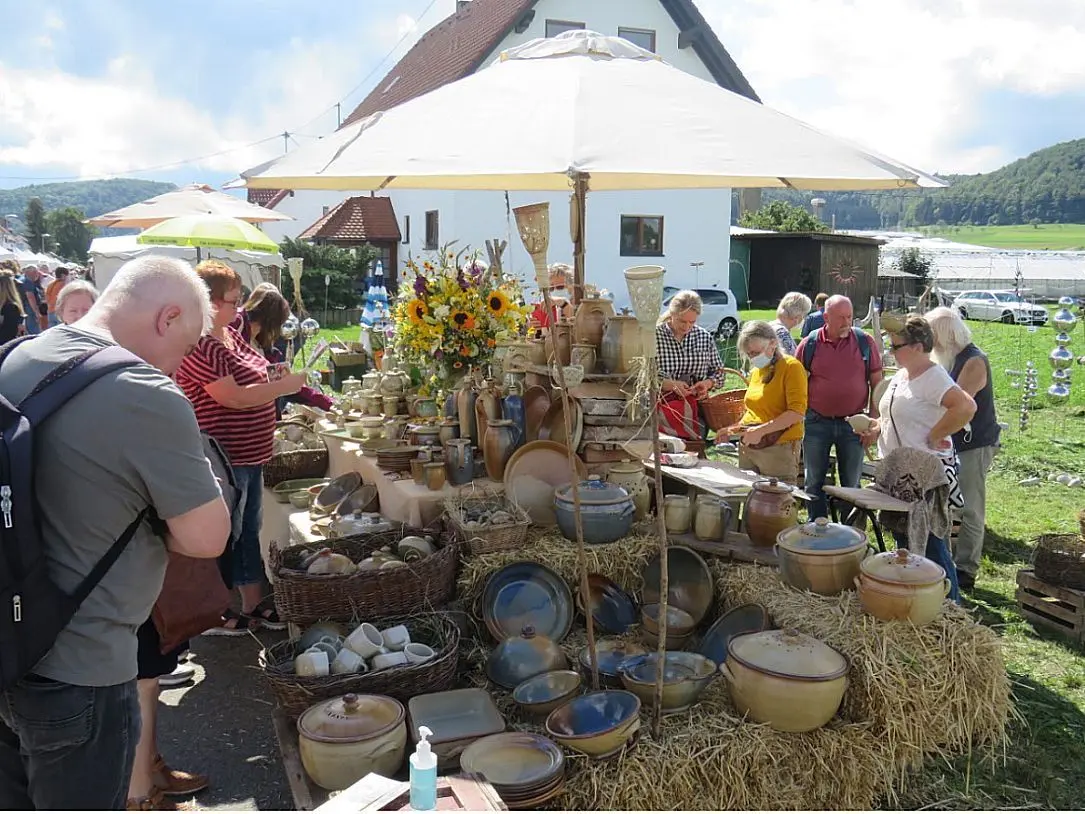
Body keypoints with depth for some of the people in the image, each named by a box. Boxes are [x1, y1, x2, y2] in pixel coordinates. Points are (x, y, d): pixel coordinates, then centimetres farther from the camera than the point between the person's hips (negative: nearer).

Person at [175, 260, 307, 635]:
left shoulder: (229, 335, 9)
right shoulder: (197, 346, -21)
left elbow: (253, 376, 22)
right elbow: (233, 396, -26)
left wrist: (286, 375, 3)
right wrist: (285, 386, -18)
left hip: (250, 454, 10)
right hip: (224, 459, -10)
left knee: (249, 530, 18)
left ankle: (254, 603, 31)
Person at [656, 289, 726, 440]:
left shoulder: (705, 337, 8)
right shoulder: (653, 337, -4)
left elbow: (719, 372, 17)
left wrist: (708, 383, -4)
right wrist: (670, 385, -20)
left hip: (696, 407, 3)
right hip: (663, 405, -3)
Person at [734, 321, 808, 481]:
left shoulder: (791, 366, -7)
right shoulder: (755, 370, 16)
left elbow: (797, 412, -16)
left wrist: (761, 430, -20)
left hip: (778, 447, -7)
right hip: (748, 446, 7)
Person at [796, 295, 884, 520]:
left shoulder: (865, 342, -1)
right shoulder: (809, 344, -2)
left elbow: (876, 382, 3)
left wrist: (874, 420, -4)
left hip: (853, 423, 0)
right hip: (817, 423, 0)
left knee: (851, 484, 10)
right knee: (814, 483, 9)